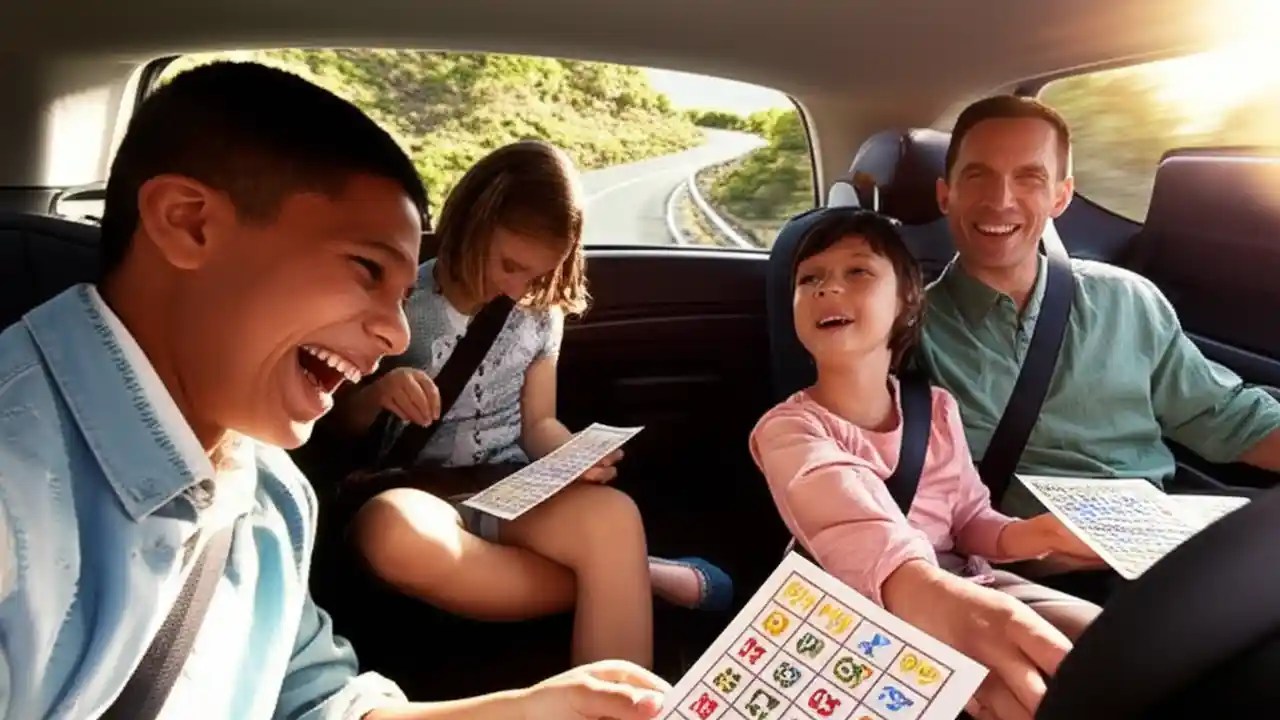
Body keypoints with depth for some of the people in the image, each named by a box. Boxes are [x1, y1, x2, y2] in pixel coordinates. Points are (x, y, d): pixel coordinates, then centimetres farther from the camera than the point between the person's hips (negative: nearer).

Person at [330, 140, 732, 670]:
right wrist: (377, 392, -21)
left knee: (614, 517, -35)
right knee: (391, 531, -42)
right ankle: (632, 577, -26)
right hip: (421, 493, -1)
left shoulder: (540, 312, 8)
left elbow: (538, 422, 12)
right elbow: (345, 423, 3)